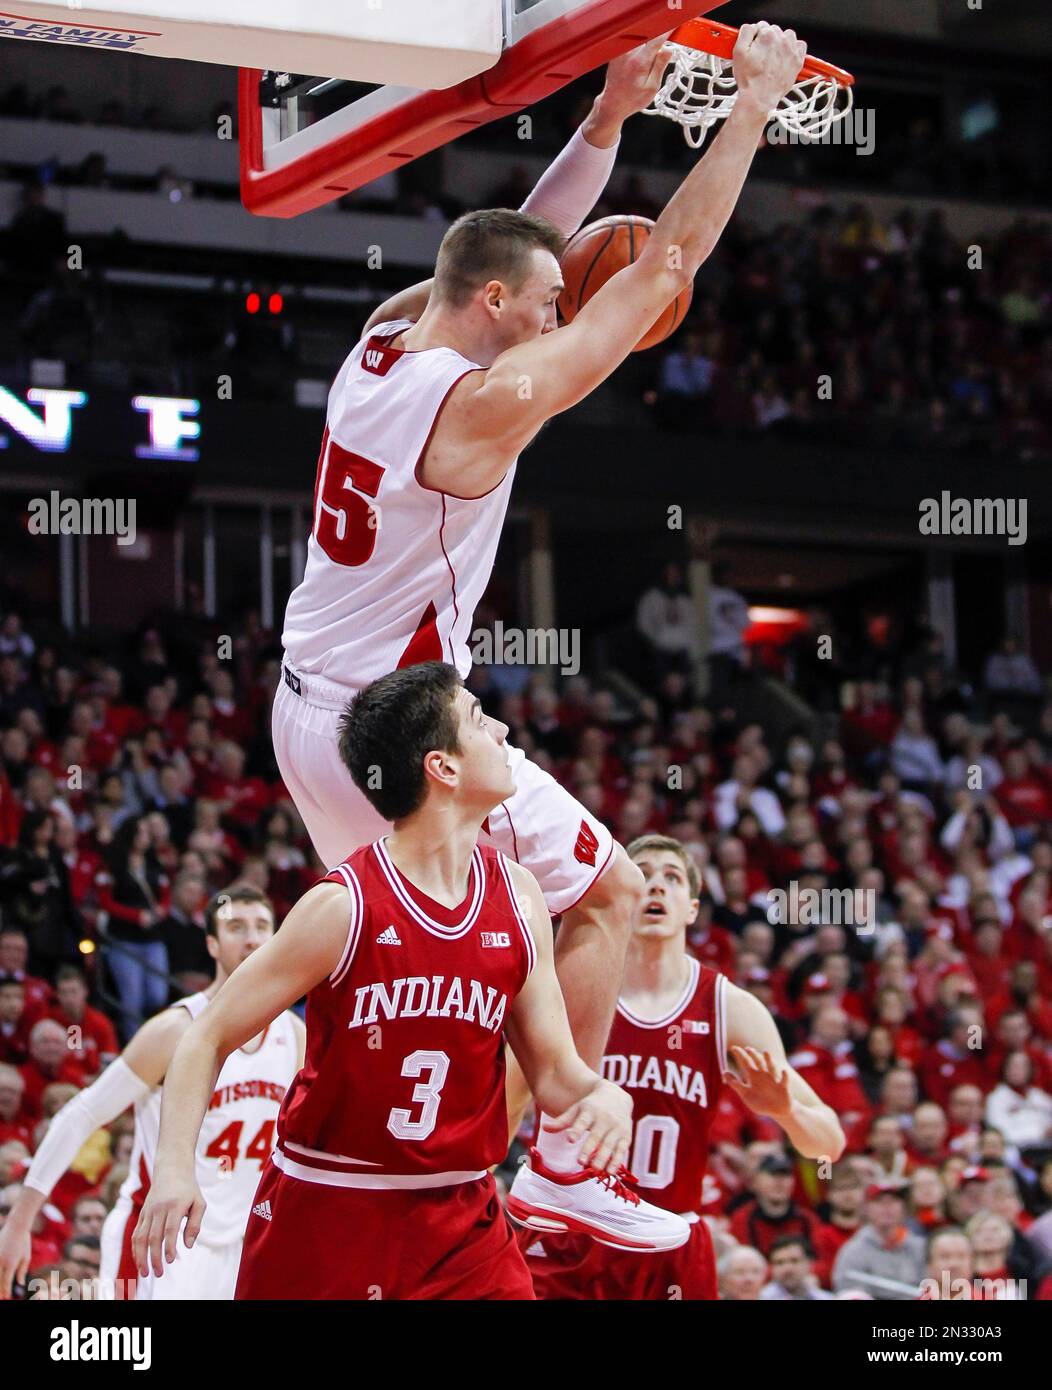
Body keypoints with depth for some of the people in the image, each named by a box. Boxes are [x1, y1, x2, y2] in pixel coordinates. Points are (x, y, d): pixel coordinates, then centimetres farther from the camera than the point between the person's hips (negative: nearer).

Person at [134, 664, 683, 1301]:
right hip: (324, 1219, -4)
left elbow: (554, 1069, 7)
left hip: (460, 1218, 4)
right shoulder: (345, 904, -15)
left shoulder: (518, 895, 1)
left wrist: (603, 1096, -16)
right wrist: (176, 1166, -23)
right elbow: (208, 1038, -9)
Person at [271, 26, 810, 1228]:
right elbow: (667, 260, -17)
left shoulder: (382, 339, 2)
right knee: (609, 893, 6)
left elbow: (522, 239, 17)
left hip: (307, 712, 9)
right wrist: (754, 102, -10)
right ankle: (561, 1162, 8)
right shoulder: (490, 402, -21)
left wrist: (612, 113, 13)